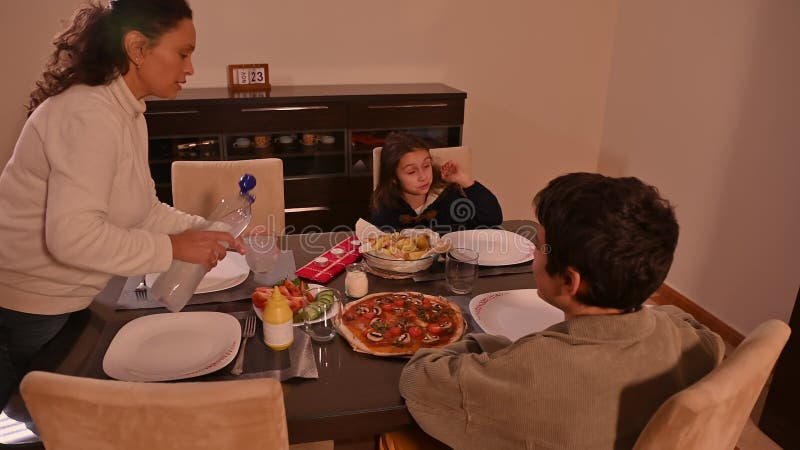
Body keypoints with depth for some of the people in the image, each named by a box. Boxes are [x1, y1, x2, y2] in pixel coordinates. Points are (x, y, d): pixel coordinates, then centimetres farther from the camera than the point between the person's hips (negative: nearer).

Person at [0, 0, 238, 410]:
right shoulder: (88, 115, -26)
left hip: (61, 303, 9)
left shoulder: (128, 115, 4)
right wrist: (173, 248, -26)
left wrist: (210, 233, -3)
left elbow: (143, 209, 8)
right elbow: (71, 236, -33)